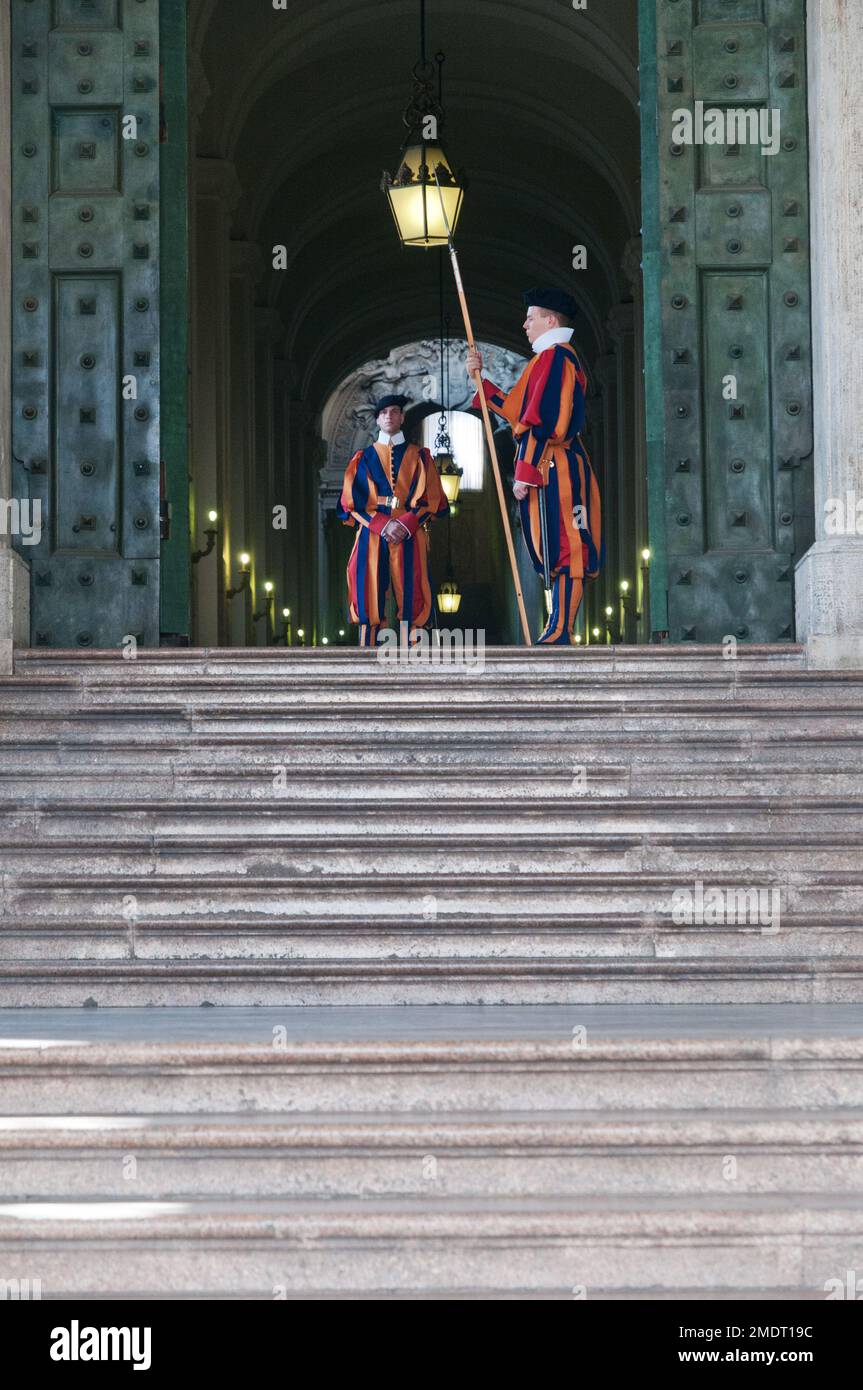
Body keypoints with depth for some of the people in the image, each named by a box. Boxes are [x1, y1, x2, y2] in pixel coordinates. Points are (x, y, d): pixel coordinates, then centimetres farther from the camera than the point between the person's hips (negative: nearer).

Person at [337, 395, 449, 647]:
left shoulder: (418, 457, 14)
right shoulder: (364, 458, 14)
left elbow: (434, 500, 6)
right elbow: (350, 503, 5)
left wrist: (406, 523, -11)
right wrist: (382, 525, -10)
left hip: (409, 538, 0)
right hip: (372, 537, 0)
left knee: (410, 600, -7)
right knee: (369, 602, -7)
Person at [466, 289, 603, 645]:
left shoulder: (553, 357, -11)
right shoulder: (561, 357, 22)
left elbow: (542, 422, -19)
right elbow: (519, 410, 24)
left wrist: (525, 473, -20)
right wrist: (481, 381, 25)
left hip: (552, 468, -11)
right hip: (562, 468, 11)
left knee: (564, 553, -12)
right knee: (563, 554, 9)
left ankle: (560, 636, -16)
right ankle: (560, 634, 11)